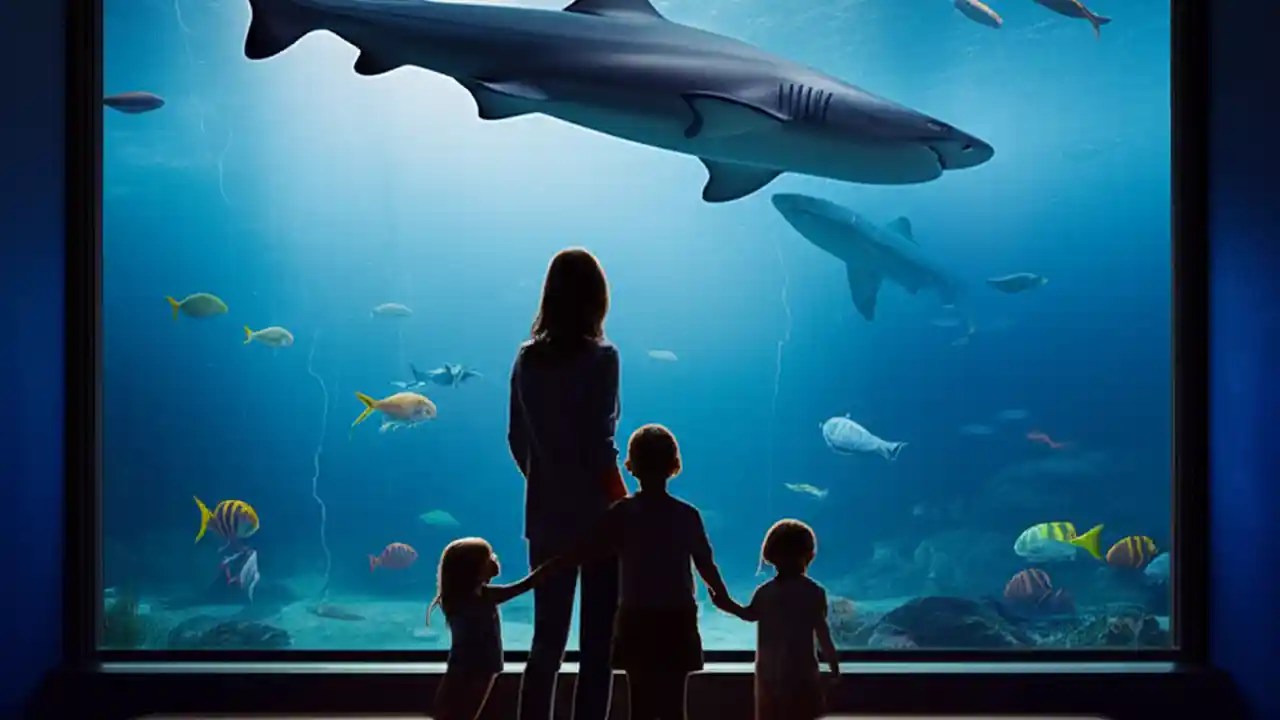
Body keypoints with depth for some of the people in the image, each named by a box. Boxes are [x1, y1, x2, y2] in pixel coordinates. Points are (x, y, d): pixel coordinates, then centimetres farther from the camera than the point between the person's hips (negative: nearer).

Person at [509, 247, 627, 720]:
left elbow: (517, 439, 7)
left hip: (546, 514, 5)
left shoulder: (527, 358, 3)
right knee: (596, 646, 3)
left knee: (547, 641, 12)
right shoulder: (600, 358, -12)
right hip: (596, 515, -5)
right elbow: (600, 446, -15)